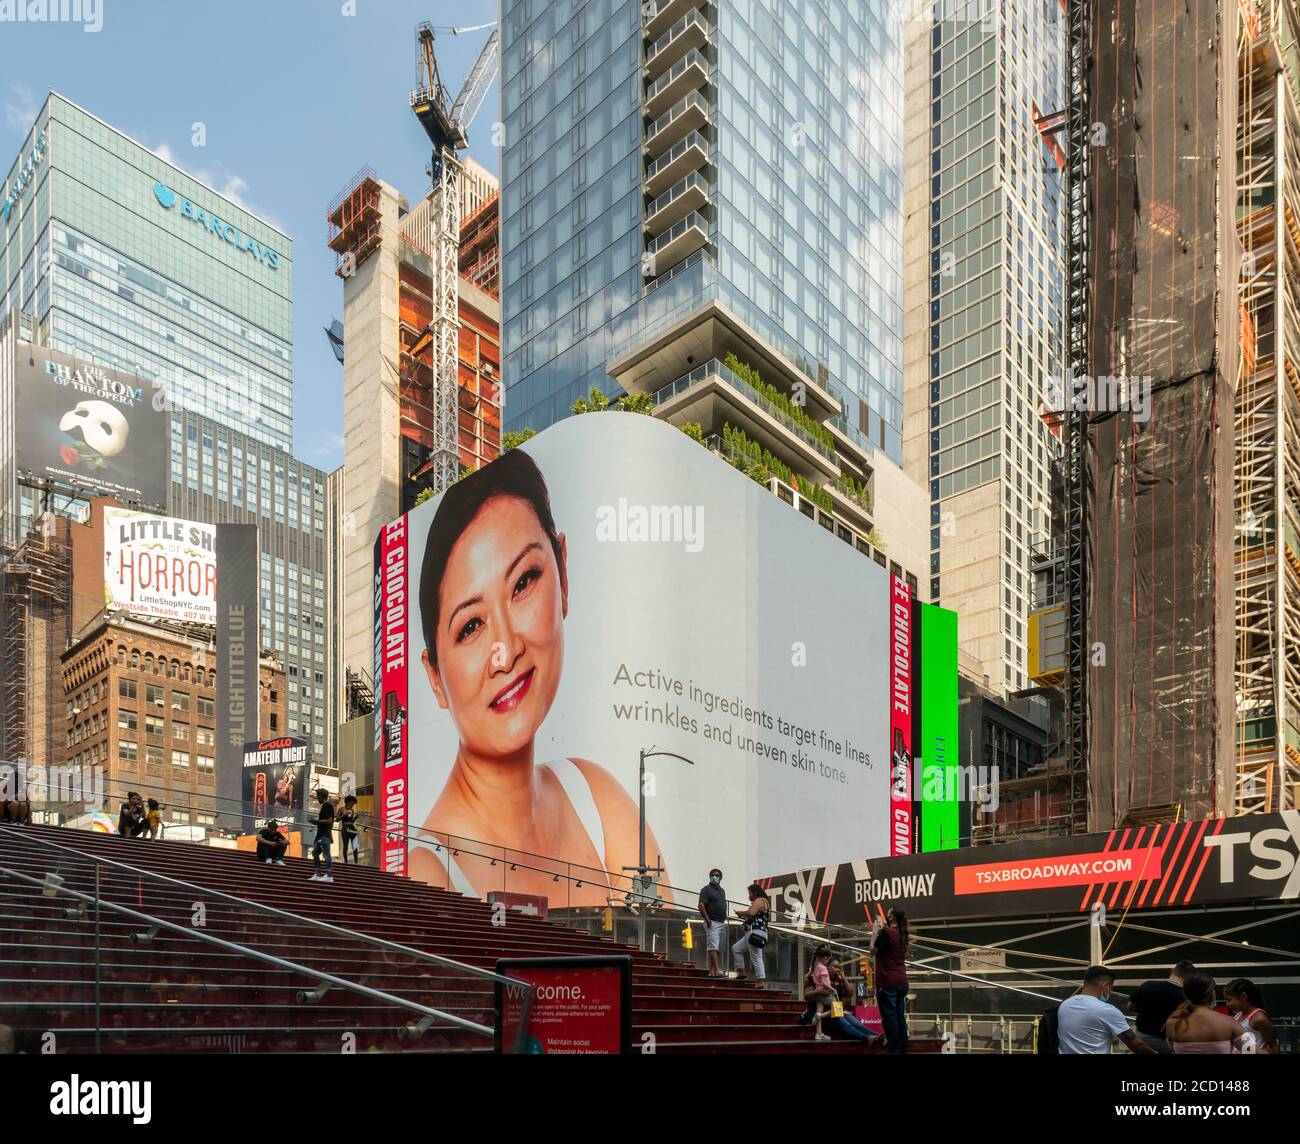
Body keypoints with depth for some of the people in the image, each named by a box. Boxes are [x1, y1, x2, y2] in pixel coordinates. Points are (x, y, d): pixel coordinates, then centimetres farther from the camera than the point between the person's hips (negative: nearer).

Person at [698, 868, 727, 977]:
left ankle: (712, 971, 7)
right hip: (712, 923, -8)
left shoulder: (722, 891, 18)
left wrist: (724, 920, 16)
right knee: (713, 947, -14)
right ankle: (718, 970, -23)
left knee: (719, 949, 6)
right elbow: (701, 906, -14)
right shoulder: (706, 890, -6)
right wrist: (707, 920, -19)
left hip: (722, 923, 8)